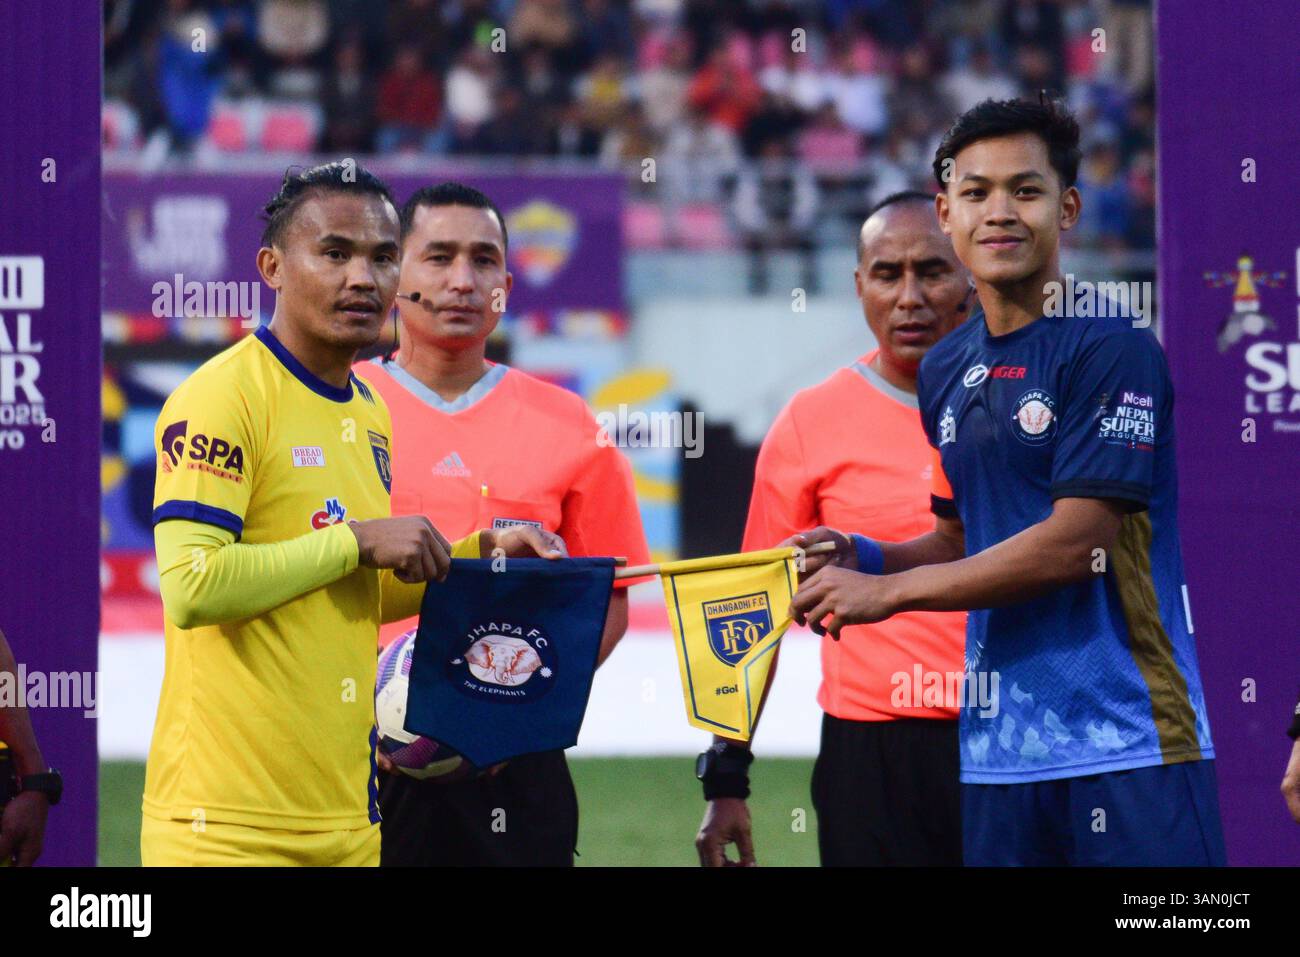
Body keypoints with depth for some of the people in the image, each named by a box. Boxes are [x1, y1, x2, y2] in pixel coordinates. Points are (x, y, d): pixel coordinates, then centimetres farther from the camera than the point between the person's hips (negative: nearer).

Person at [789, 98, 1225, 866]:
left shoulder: (1112, 349, -8)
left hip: (1127, 741, -6)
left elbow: (1075, 543, -14)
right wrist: (858, 558, 5)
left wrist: (889, 590, -10)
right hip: (998, 748, 6)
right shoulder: (945, 372, 14)